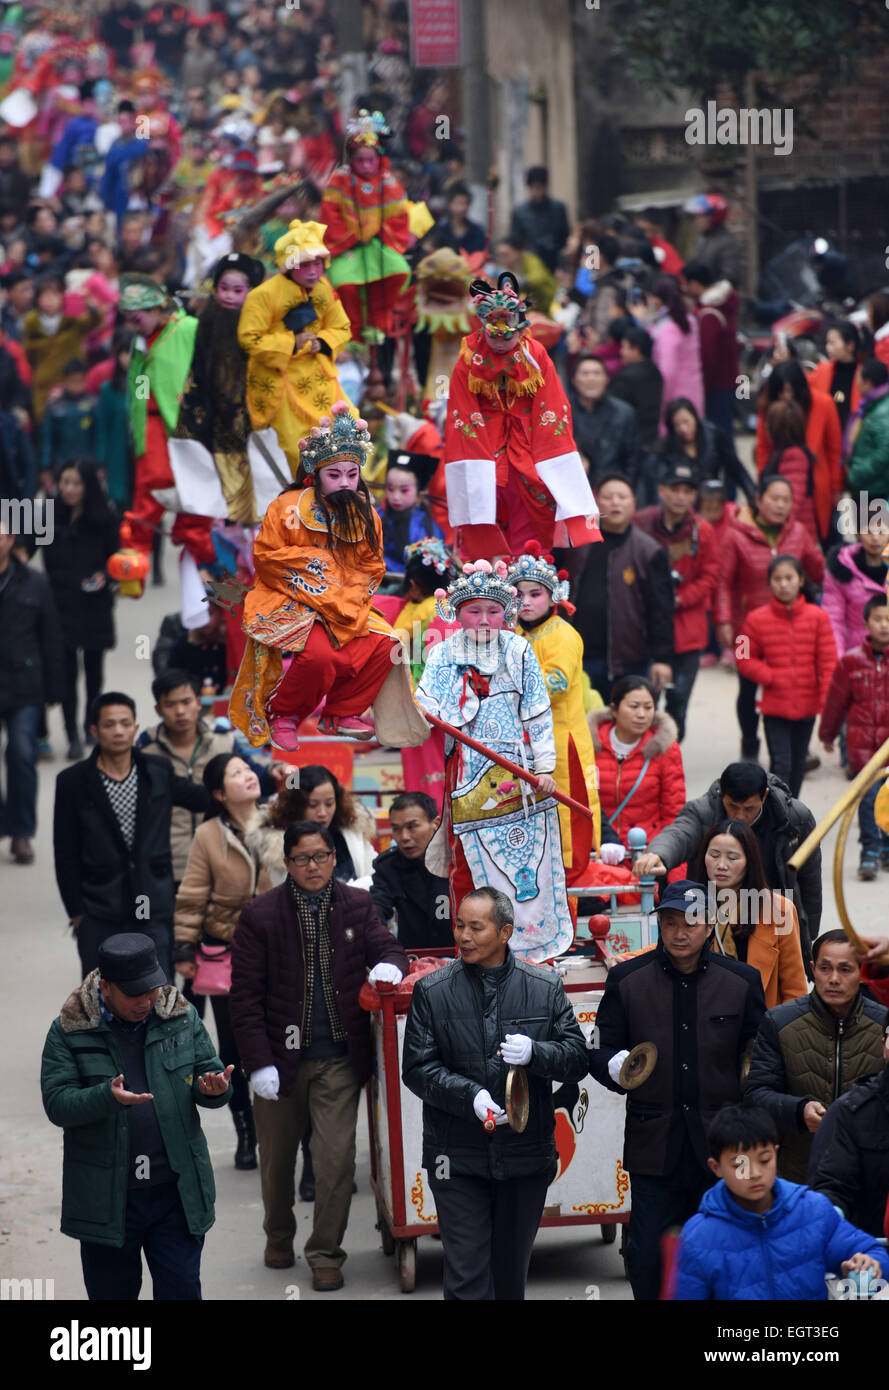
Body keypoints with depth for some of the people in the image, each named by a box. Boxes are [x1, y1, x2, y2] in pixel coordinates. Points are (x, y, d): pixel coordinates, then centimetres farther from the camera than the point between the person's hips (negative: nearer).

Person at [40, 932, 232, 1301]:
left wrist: (213, 1089, -17)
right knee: (112, 1293, 11)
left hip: (177, 1193, 1)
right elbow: (56, 1104, -10)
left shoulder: (181, 1018, 3)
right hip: (106, 1198, -1)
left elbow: (207, 1072, 8)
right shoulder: (70, 1031, -5)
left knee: (182, 1291, 1)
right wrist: (108, 1097, -29)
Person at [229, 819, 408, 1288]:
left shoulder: (356, 905, 2)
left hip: (339, 1059, 0)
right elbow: (245, 995, -5)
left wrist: (390, 965, -18)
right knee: (277, 1158, 13)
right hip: (281, 1057, 0)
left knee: (335, 1157, -7)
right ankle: (279, 1236, 38)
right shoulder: (260, 914, -5)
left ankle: (325, 1253, 7)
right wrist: (259, 1062, -11)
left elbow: (386, 947, 9)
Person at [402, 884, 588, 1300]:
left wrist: (534, 1053, -18)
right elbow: (417, 1068, -3)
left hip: (527, 1156, 2)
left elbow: (577, 1058, 3)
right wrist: (469, 1096, -20)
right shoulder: (432, 991, 0)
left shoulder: (546, 988, 3)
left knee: (511, 1270, 14)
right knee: (466, 1273, -8)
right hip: (458, 1158, -2)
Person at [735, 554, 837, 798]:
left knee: (798, 762, 16)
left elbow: (828, 663, -2)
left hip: (807, 704, 2)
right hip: (775, 705, -2)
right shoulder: (757, 619, -4)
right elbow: (744, 659, 2)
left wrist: (827, 702, -9)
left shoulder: (817, 617, -3)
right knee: (781, 764, -9)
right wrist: (770, 677, -13)